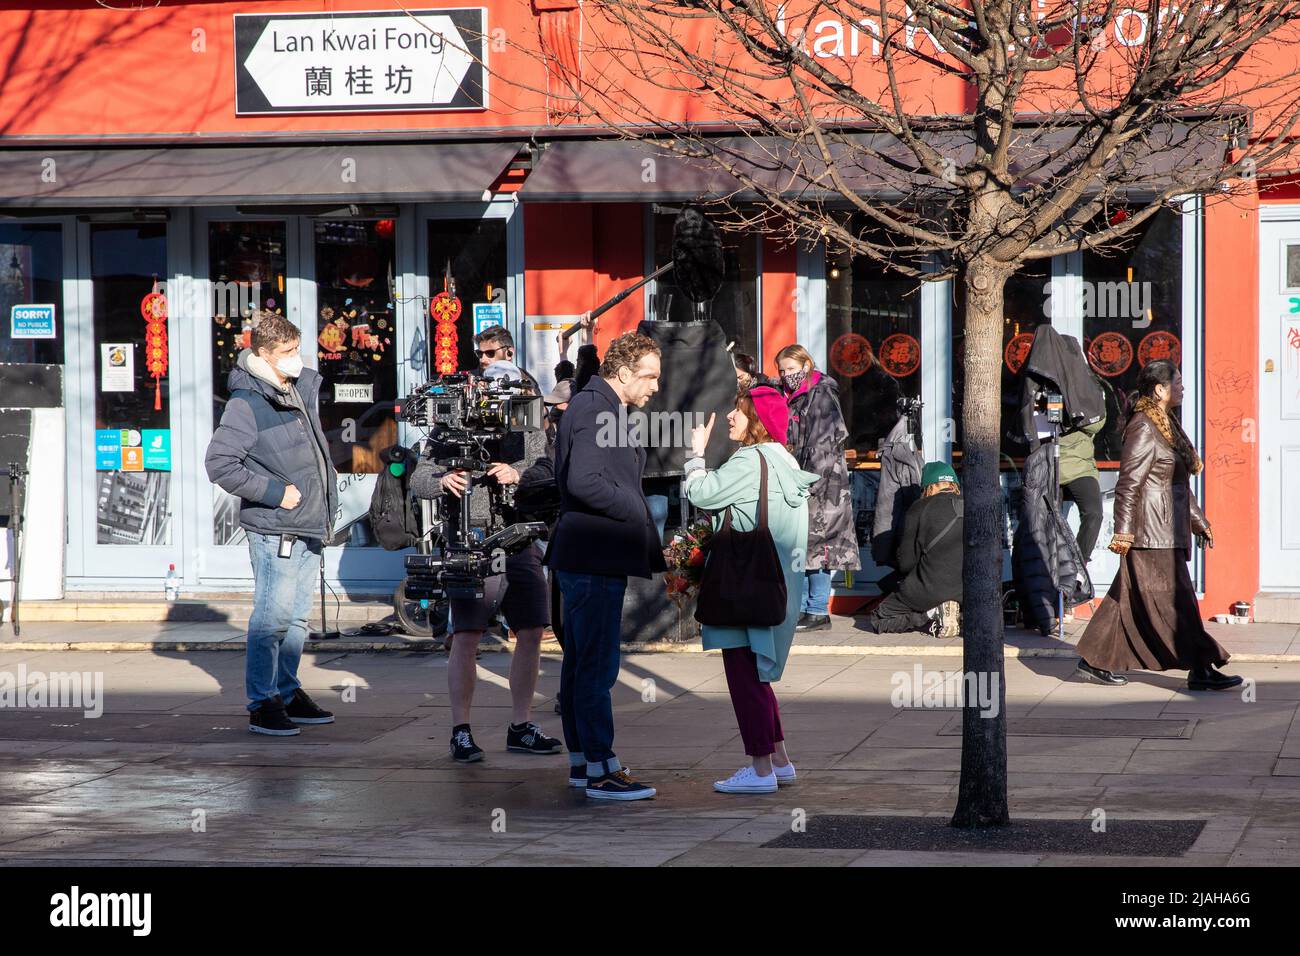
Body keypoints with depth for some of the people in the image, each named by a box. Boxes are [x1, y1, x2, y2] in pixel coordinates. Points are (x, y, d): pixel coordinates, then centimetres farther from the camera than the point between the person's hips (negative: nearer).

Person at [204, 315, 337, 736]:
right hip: (275, 530, -8)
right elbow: (219, 464, -17)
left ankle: (287, 692, 24)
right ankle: (262, 704, -3)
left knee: (297, 615, 14)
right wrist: (274, 492, -17)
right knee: (272, 616, -8)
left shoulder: (304, 386, 10)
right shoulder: (246, 403, -14)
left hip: (308, 527, 8)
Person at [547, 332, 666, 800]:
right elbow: (584, 482, -25)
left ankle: (581, 759, 22)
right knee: (597, 664, -9)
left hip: (584, 557, 11)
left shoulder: (600, 408, 18)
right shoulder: (595, 410, -15)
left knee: (580, 659, 14)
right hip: (595, 558, -11)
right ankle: (601, 770, -8)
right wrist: (640, 513, -13)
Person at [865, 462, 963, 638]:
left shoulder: (919, 508, -4)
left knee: (876, 620, 10)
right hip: (967, 593, 5)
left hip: (931, 587, -5)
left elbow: (906, 564, -2)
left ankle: (934, 615, -8)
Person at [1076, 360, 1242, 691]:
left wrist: (1198, 520, 25)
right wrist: (1123, 532, -19)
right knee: (1173, 599, -6)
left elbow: (1179, 483, 24)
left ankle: (1094, 662, 15)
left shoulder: (1166, 425, 17)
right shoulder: (1143, 429, -14)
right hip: (1151, 530, -10)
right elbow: (1129, 484, -17)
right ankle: (1200, 670, -4)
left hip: (1166, 528, 10)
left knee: (1128, 598, 11)